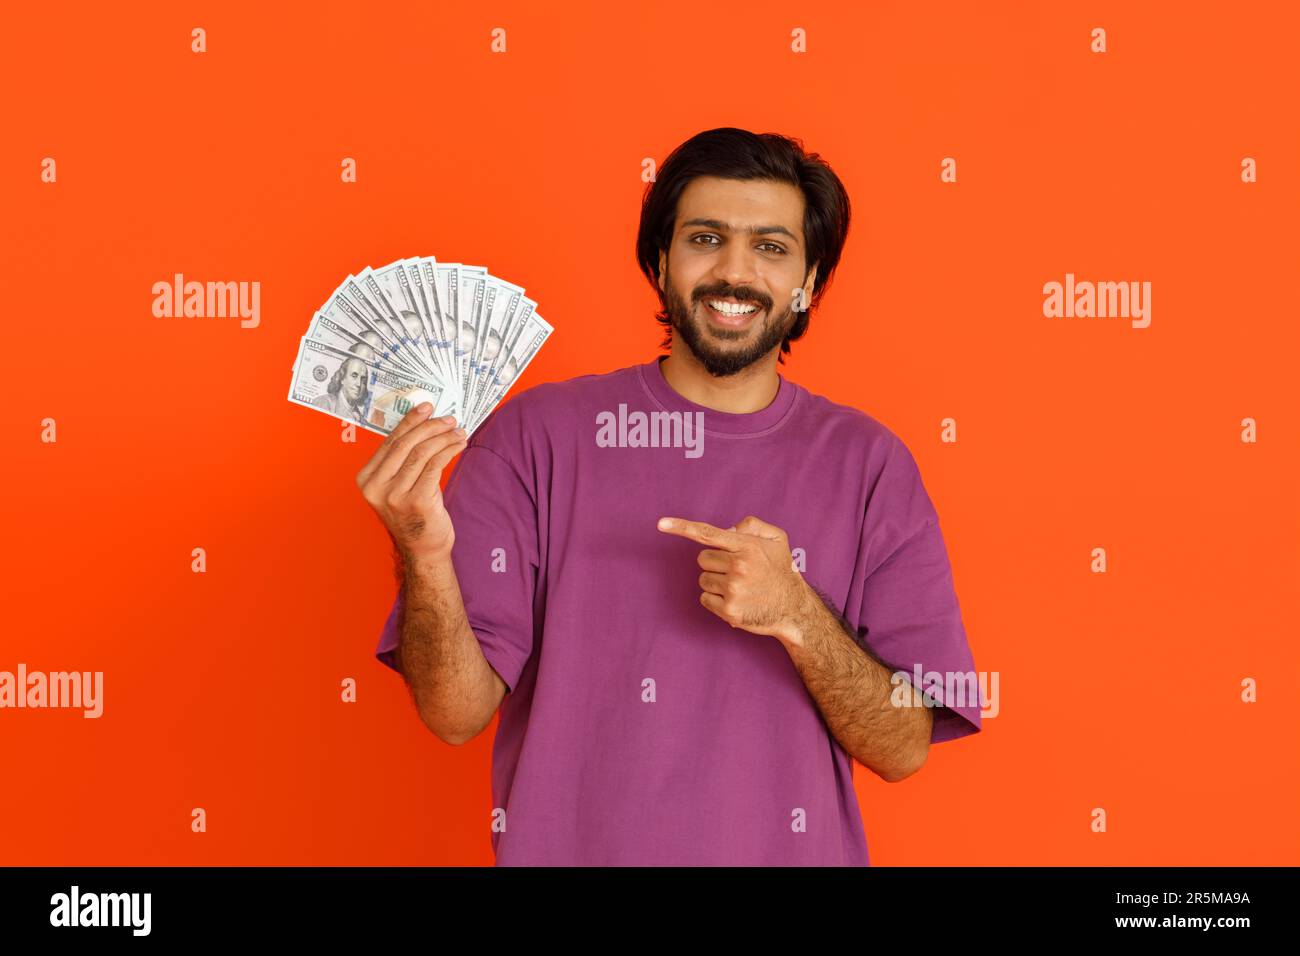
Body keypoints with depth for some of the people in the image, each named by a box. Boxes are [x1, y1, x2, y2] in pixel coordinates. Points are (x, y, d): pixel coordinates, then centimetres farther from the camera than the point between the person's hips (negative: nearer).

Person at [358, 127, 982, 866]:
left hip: (788, 849, 1)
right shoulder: (536, 434, -8)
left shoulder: (869, 464, -5)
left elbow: (903, 747, -7)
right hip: (566, 846, 0)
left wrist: (796, 616, -22)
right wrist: (423, 555, -27)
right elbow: (458, 713, -10)